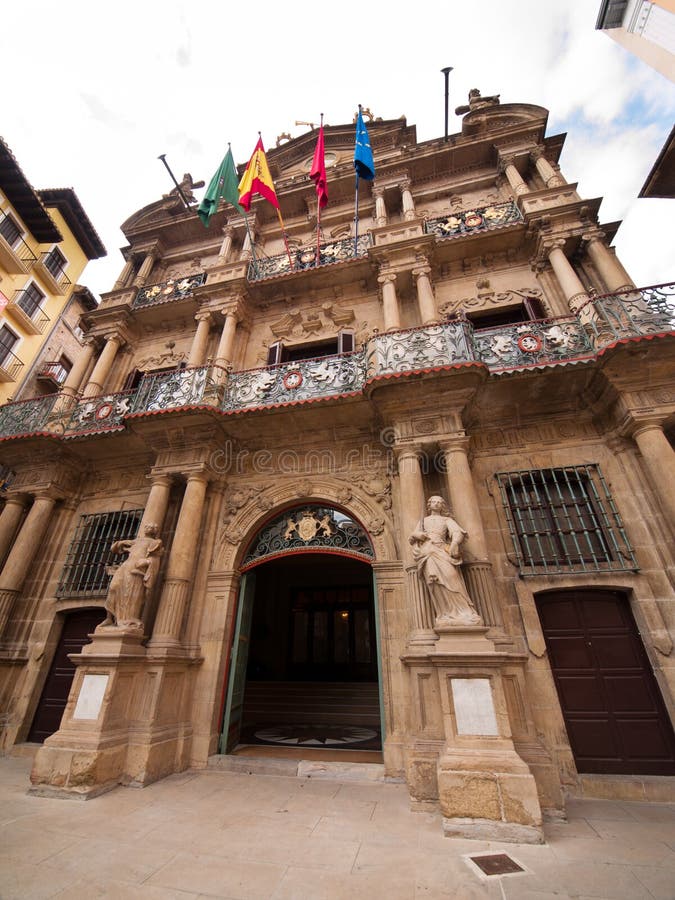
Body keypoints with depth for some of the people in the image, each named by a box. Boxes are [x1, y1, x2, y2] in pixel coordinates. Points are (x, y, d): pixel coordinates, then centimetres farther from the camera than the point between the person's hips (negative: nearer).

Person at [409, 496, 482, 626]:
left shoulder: (447, 520, 25)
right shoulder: (424, 520, 31)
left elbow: (458, 532, 6)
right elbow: (412, 535, 27)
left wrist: (454, 544, -16)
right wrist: (418, 534, 2)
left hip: (442, 549, 0)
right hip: (428, 550, 0)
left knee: (449, 574, -30)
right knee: (435, 576, -29)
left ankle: (463, 613, -32)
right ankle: (447, 614, -35)